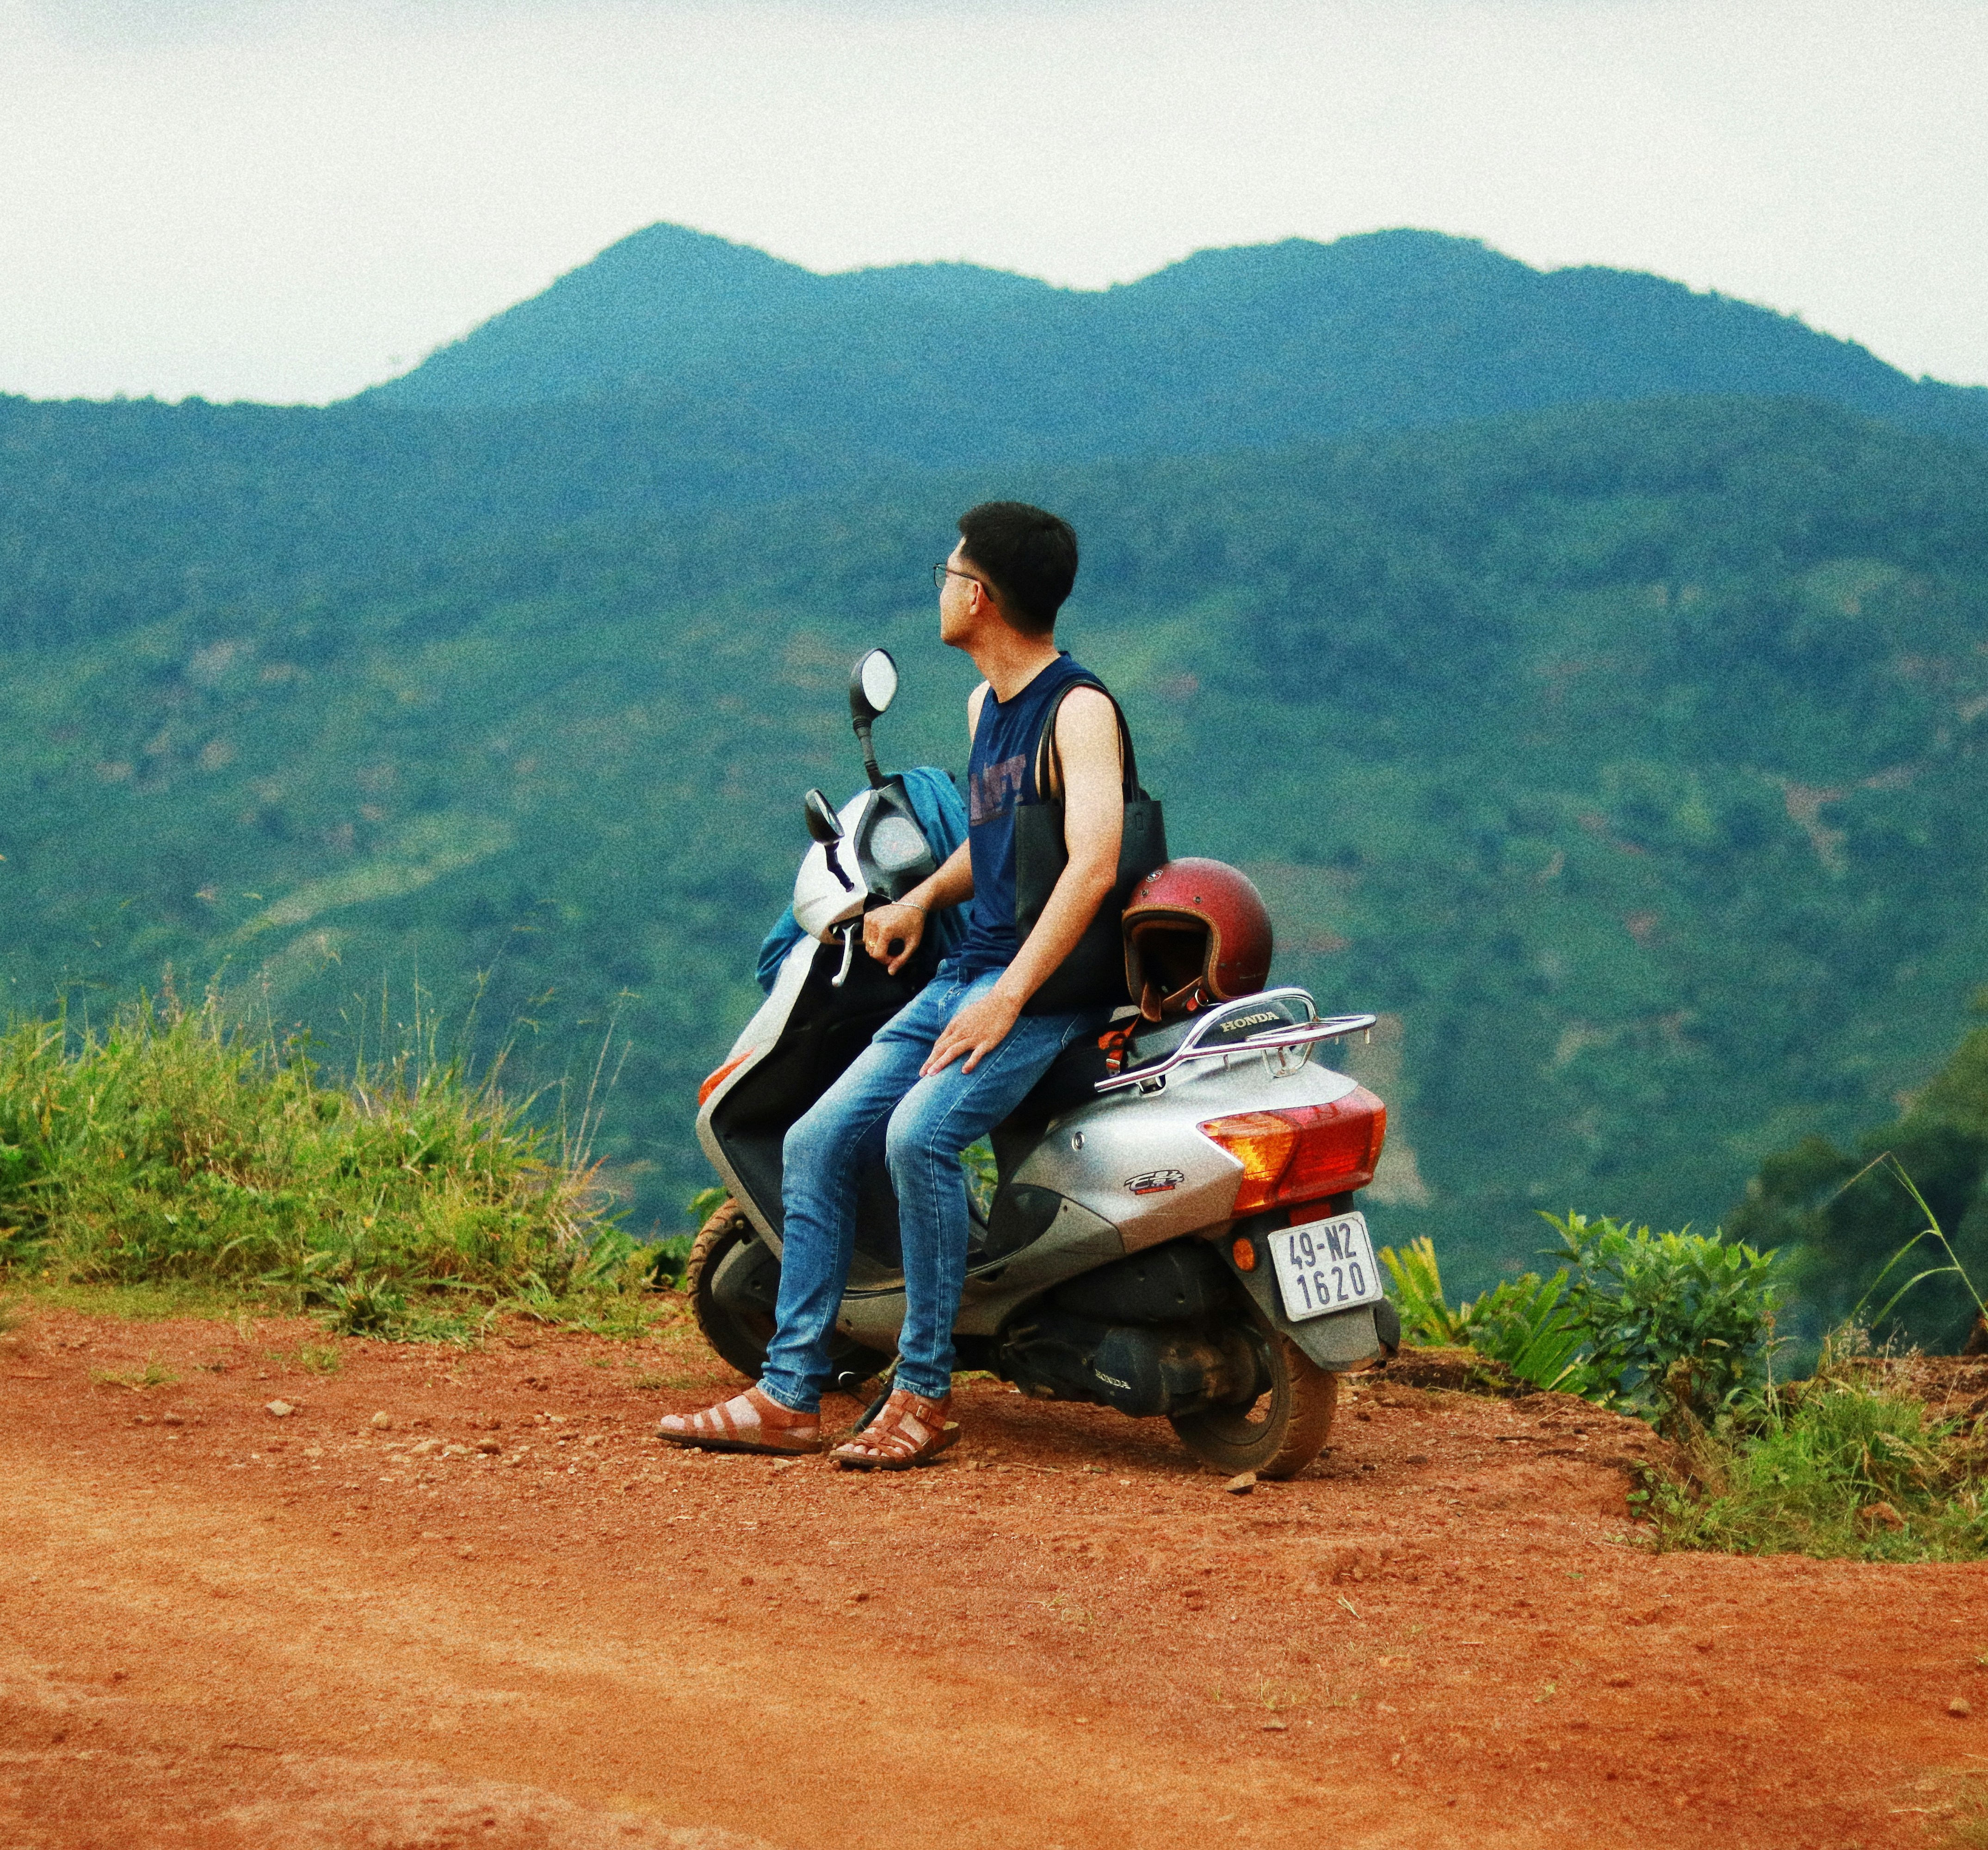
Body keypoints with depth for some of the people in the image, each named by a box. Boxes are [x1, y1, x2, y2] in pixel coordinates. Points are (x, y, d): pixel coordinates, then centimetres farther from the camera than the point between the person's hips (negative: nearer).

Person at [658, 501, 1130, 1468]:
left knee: (920, 1131, -31)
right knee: (816, 1142, -3)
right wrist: (919, 901, 14)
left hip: (1051, 982, -9)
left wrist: (1009, 996, -29)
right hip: (964, 970, 9)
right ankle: (789, 1395, -1)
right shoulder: (985, 704, 17)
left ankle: (924, 1392, -20)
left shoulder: (1079, 709, -11)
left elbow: (1093, 862, -23)